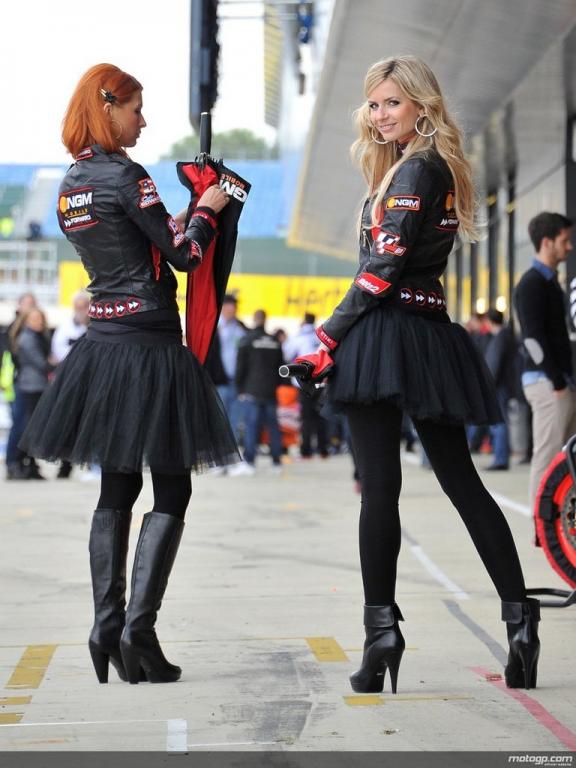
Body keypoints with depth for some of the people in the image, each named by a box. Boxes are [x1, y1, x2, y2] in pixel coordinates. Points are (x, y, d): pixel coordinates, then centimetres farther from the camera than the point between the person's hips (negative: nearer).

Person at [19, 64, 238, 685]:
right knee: (171, 493, -1)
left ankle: (107, 631, 8)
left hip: (102, 342, 8)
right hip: (149, 345, -8)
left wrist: (179, 223, 17)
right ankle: (138, 629, -11)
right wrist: (207, 211, 6)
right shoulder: (125, 175, -13)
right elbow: (184, 255, -10)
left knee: (117, 488, 13)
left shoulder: (70, 185, 12)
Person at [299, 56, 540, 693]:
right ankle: (520, 617, 6)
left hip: (385, 332, -9)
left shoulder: (413, 171, -9)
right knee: (460, 479, 9)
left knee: (379, 486, -6)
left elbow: (382, 269, -15)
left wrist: (331, 335, -12)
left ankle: (381, 631, -5)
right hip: (432, 337, 9)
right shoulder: (441, 168, 19)